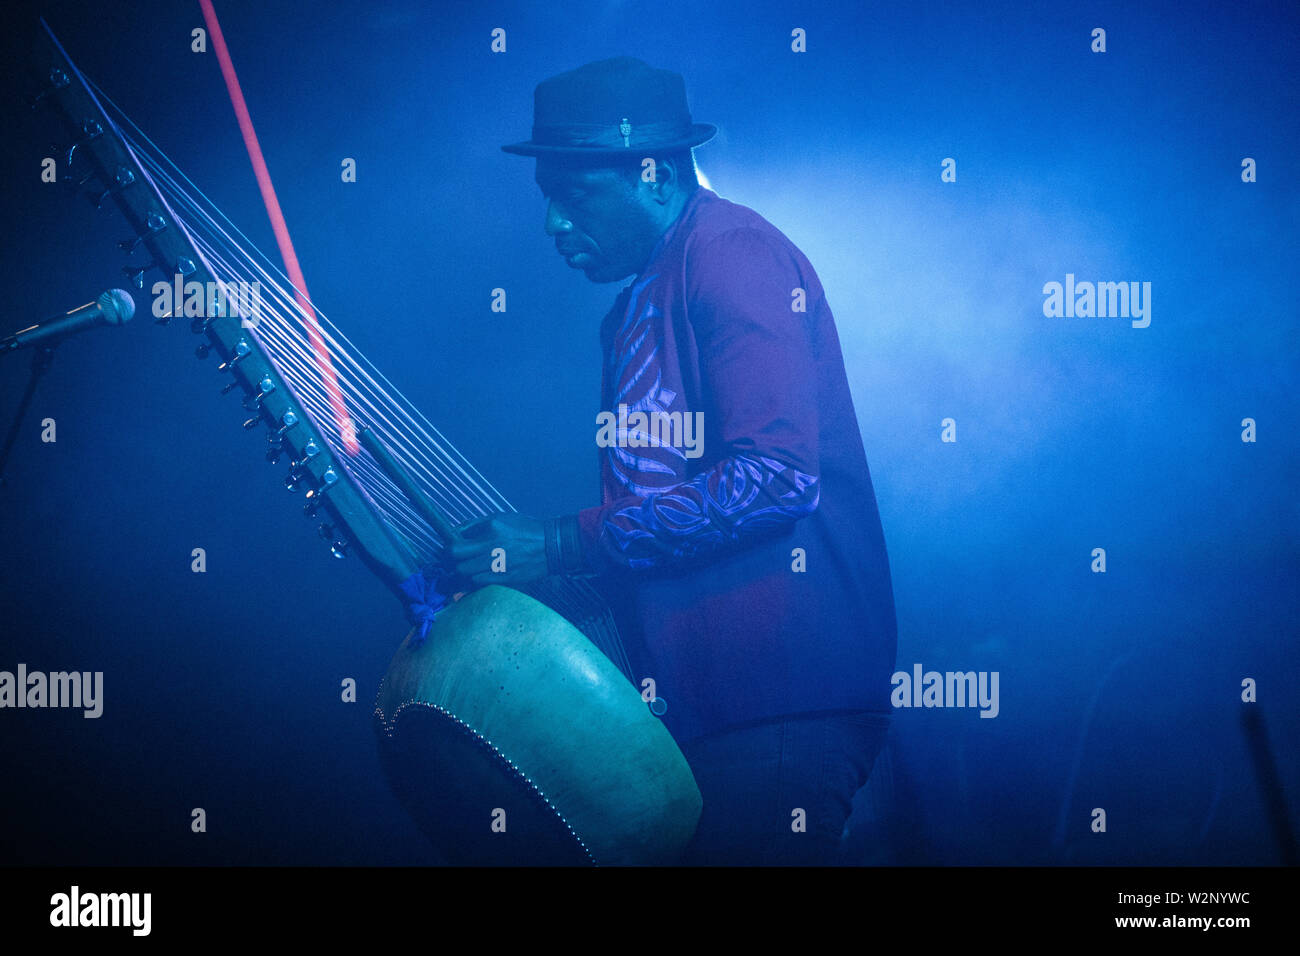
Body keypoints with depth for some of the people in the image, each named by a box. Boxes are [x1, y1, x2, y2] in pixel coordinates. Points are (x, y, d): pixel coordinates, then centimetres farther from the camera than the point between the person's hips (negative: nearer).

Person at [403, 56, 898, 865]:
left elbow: (775, 477, -22)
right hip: (701, 698, 10)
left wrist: (563, 545, -18)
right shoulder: (642, 299, 19)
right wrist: (501, 560, 12)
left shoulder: (732, 254, -11)